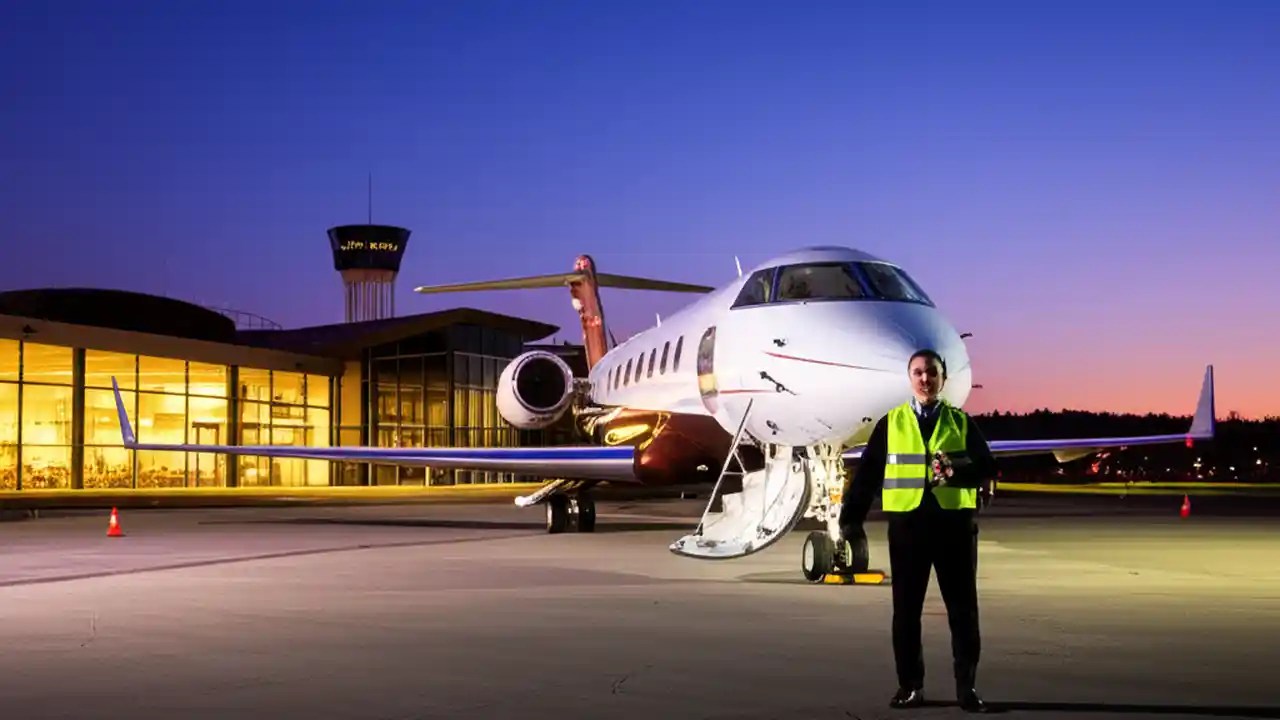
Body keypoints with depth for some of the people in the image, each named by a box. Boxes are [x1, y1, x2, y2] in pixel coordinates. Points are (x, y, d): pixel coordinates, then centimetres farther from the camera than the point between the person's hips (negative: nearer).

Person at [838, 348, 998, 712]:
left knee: (963, 607, 3)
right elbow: (867, 474, 5)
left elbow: (987, 468, -1)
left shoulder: (961, 422, 7)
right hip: (907, 522, 0)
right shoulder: (890, 423, 7)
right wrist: (851, 520, -2)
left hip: (954, 521, 0)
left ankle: (966, 685, 12)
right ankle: (910, 685, 14)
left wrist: (957, 470, -22)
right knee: (906, 609, 5)